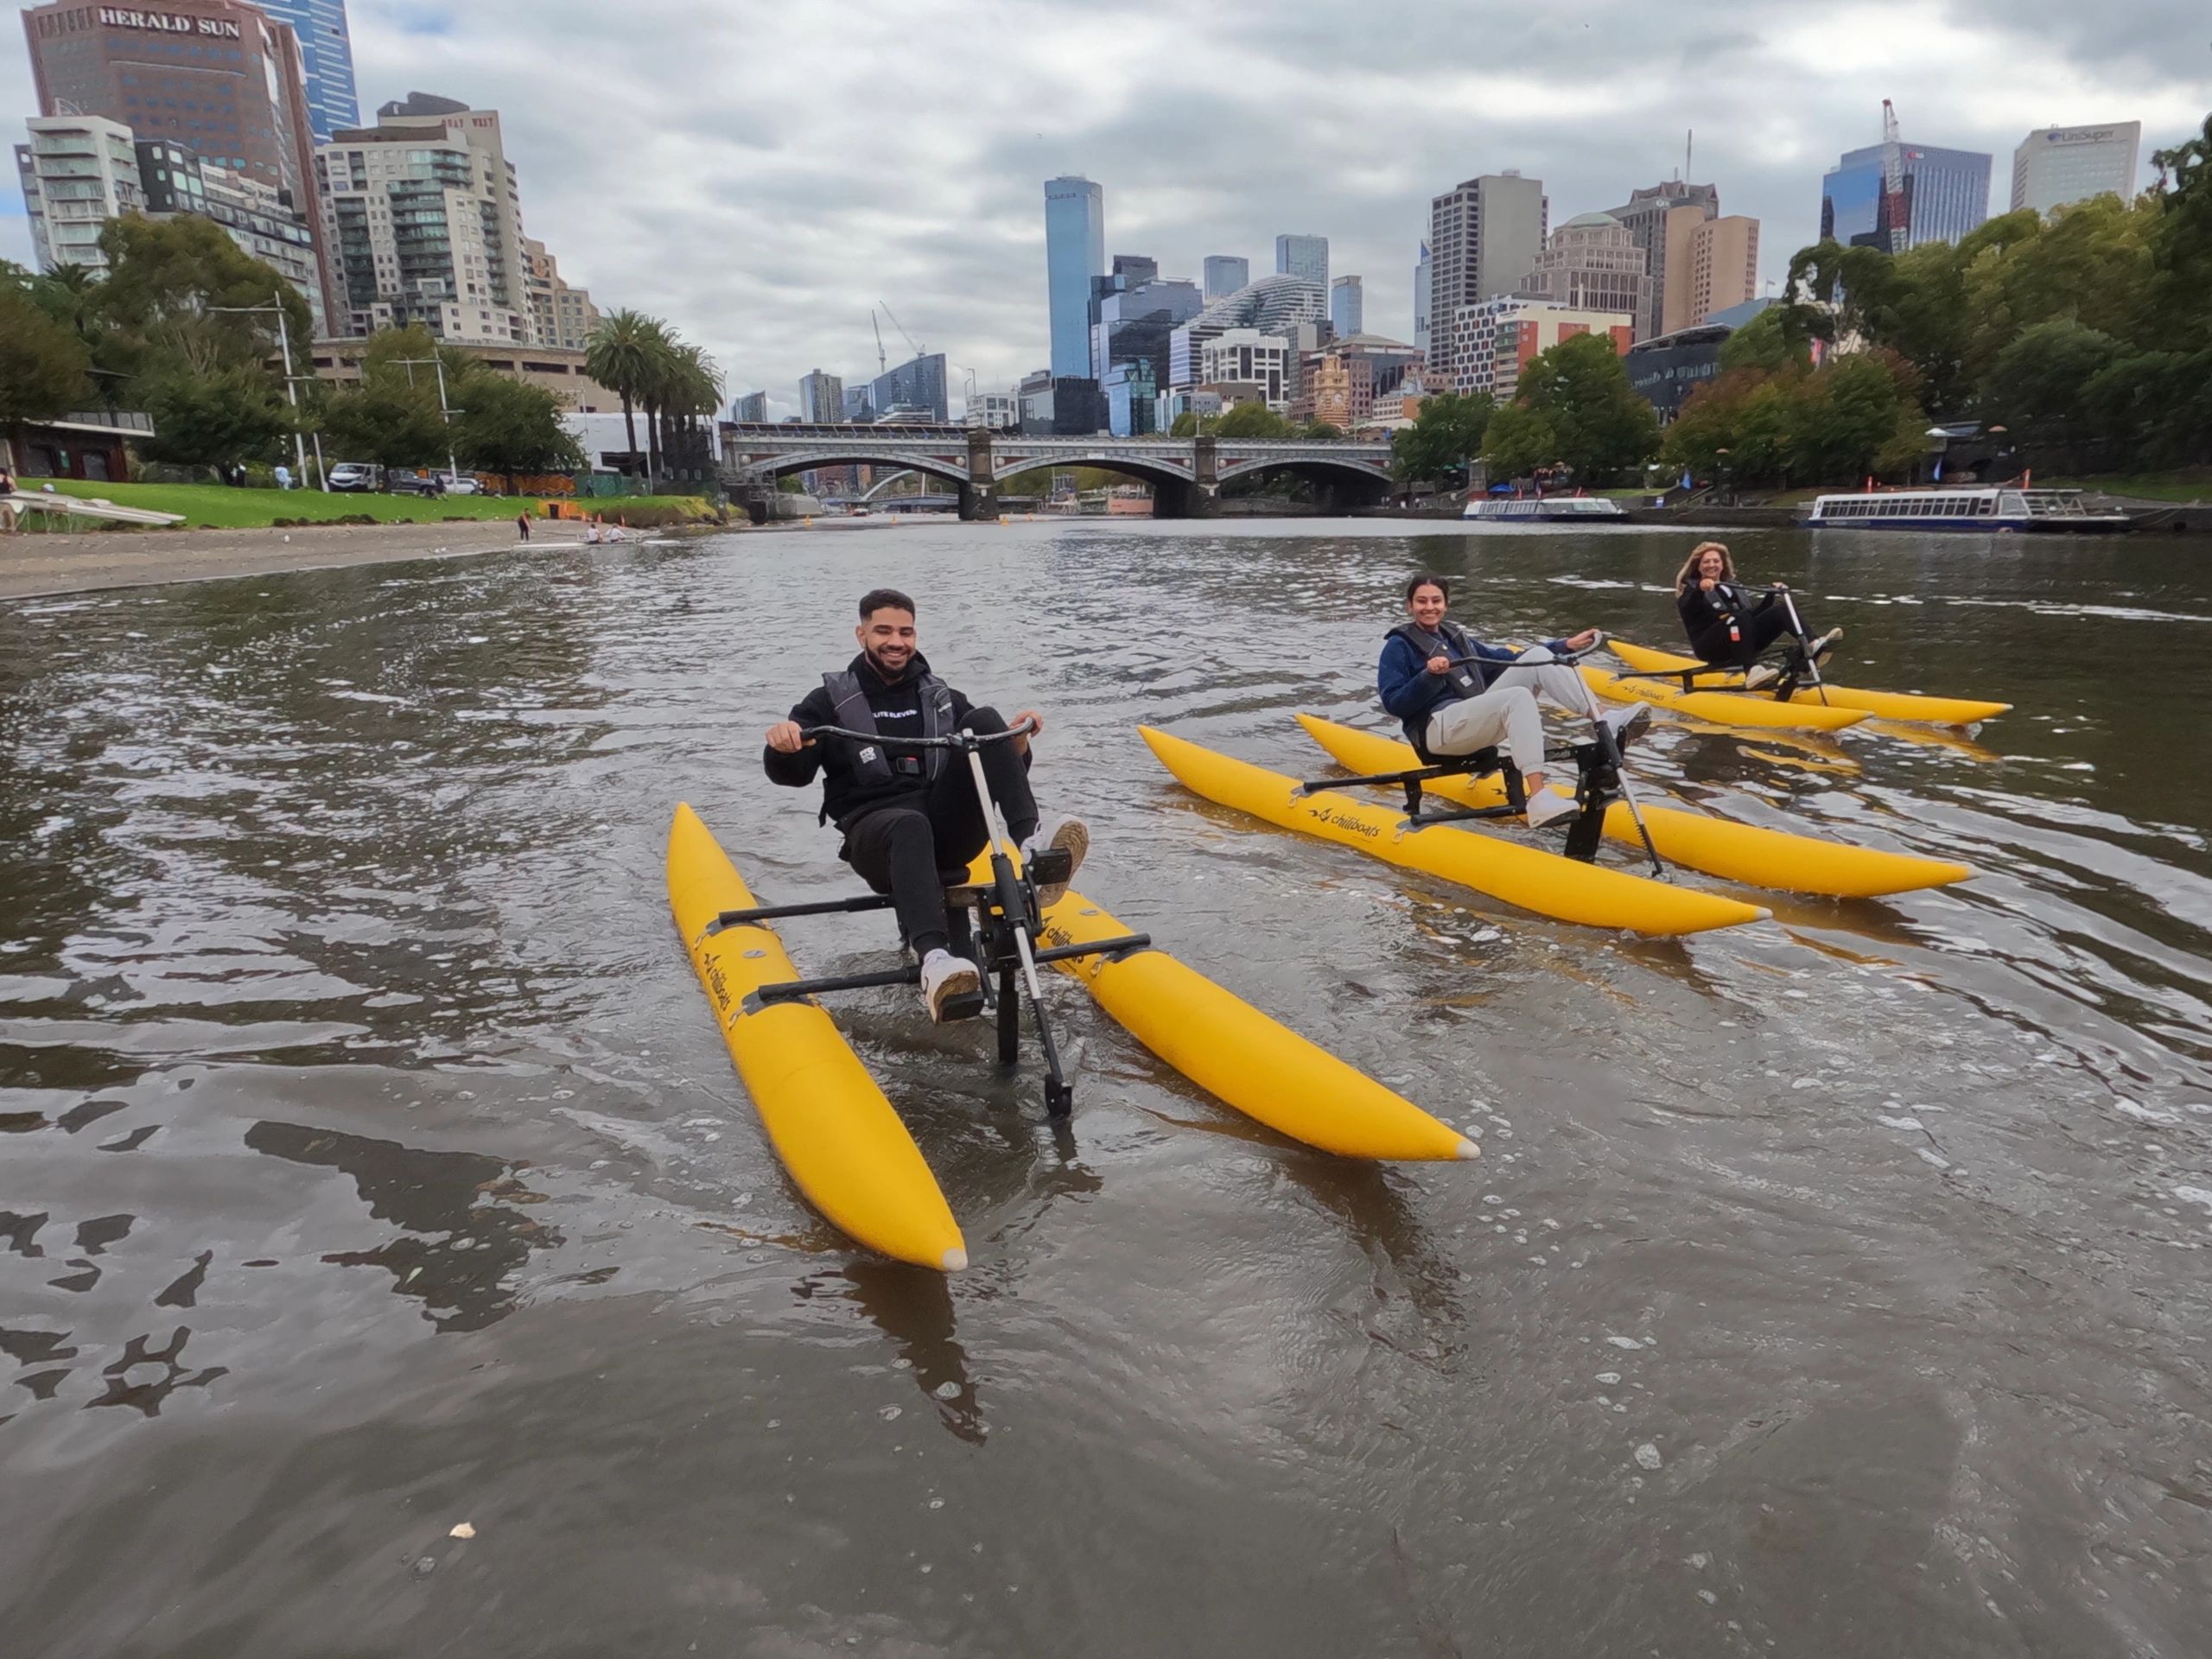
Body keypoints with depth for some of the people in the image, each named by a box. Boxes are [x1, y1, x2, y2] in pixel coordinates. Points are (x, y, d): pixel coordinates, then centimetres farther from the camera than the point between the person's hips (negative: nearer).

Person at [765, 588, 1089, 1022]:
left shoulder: (942, 698, 22)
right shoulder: (831, 700, 14)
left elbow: (997, 770, 18)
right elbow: (791, 773, 1)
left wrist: (1017, 743, -5)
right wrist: (782, 748, -23)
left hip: (949, 829, 3)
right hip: (875, 829, -3)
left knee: (983, 719, -15)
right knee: (910, 825, -40)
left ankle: (1033, 844, -35)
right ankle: (933, 959, -65)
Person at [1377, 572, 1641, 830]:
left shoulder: (1456, 638, 24)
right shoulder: (1399, 646, 3)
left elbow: (1510, 662, 25)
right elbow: (1393, 704, -9)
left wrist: (1565, 646, 18)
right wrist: (1429, 676, -24)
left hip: (1476, 720, 7)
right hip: (1437, 729, -7)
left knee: (1538, 656, -5)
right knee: (1519, 697, -32)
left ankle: (1605, 724, -17)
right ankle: (1539, 801, -46)